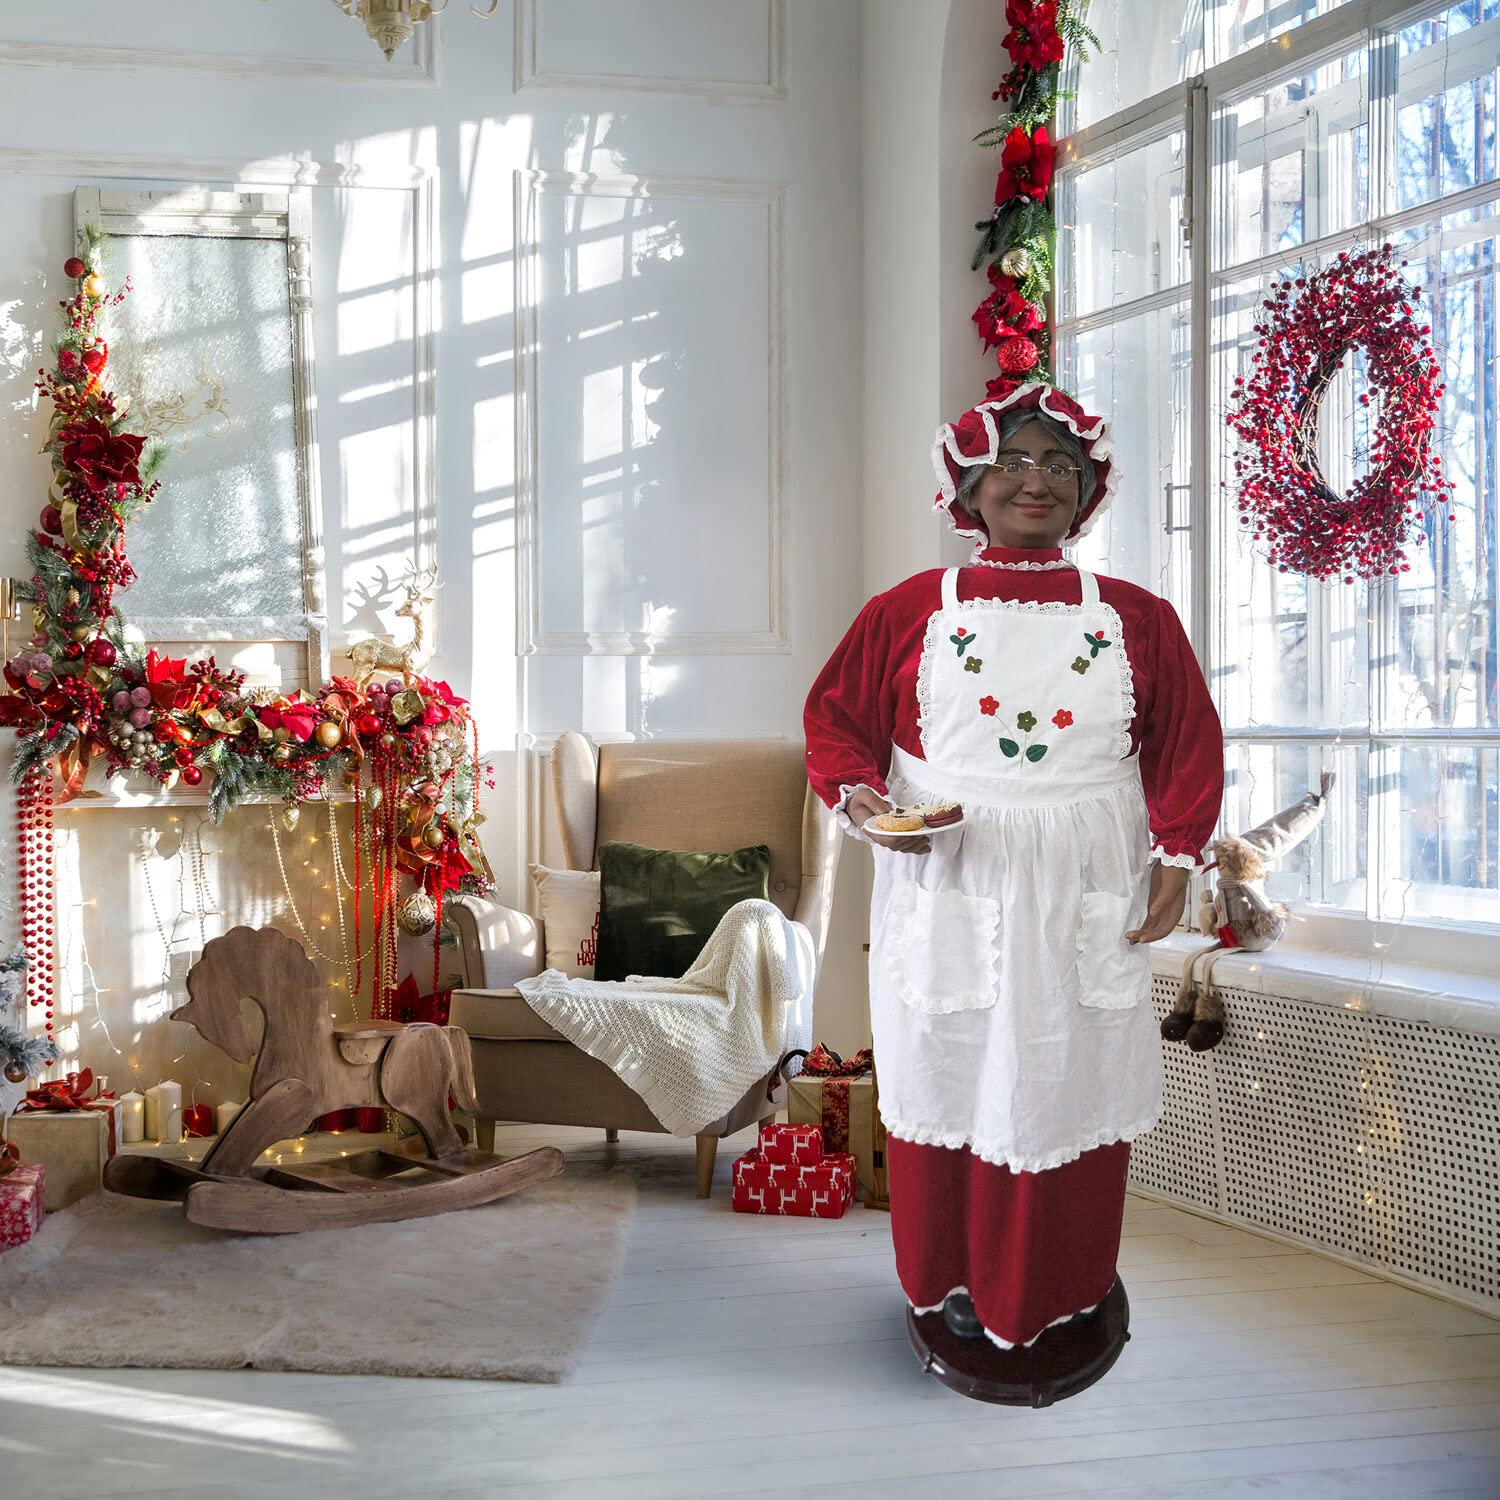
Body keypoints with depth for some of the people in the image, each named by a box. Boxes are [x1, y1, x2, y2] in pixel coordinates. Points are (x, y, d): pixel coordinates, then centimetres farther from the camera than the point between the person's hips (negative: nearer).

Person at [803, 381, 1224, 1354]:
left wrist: (1177, 855, -2)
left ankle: (1064, 1286, 27)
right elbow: (836, 719, 6)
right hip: (946, 888, -1)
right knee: (953, 1073, 7)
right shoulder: (908, 612, 2)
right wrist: (860, 799, -13)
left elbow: (1189, 742, 9)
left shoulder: (1137, 619, 6)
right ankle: (956, 1277, 27)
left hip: (1085, 899, 1)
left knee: (1071, 1080, 8)